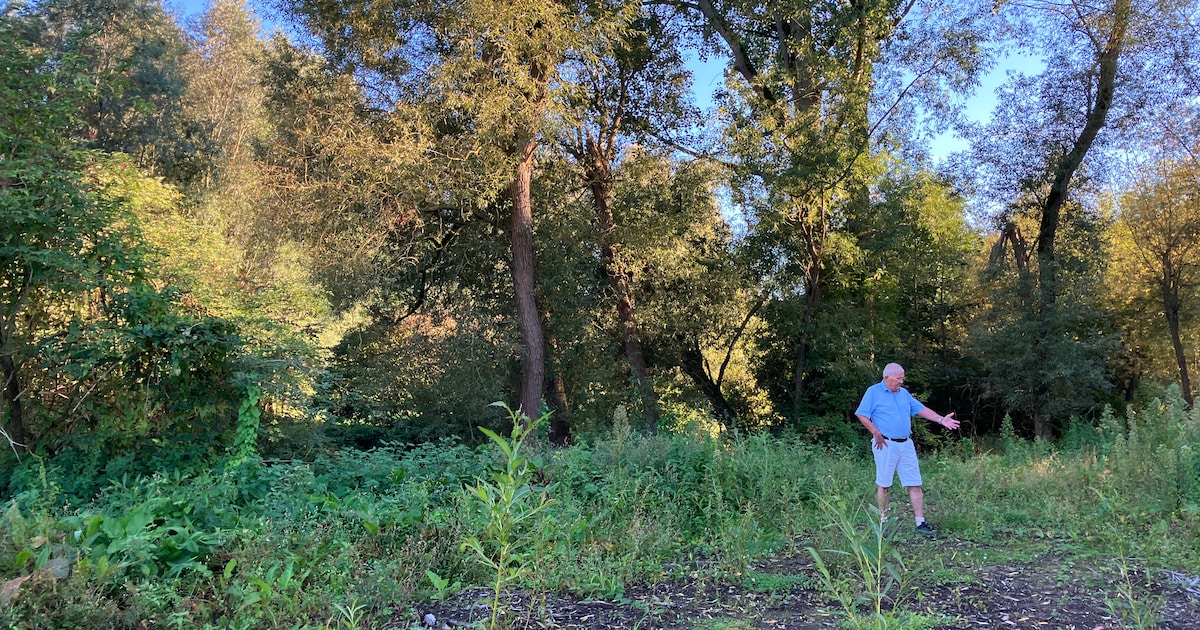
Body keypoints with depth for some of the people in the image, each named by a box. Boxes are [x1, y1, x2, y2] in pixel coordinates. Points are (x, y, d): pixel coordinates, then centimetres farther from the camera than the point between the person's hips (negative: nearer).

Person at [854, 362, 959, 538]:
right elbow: (862, 415, -8)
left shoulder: (904, 393, 14)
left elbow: (921, 409, 10)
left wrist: (941, 419, -2)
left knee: (915, 484, 3)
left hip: (906, 444, 6)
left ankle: (921, 523, 8)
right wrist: (876, 433, -14)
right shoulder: (873, 392, -5)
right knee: (883, 484, 4)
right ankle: (883, 522, 16)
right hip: (886, 444, -5)